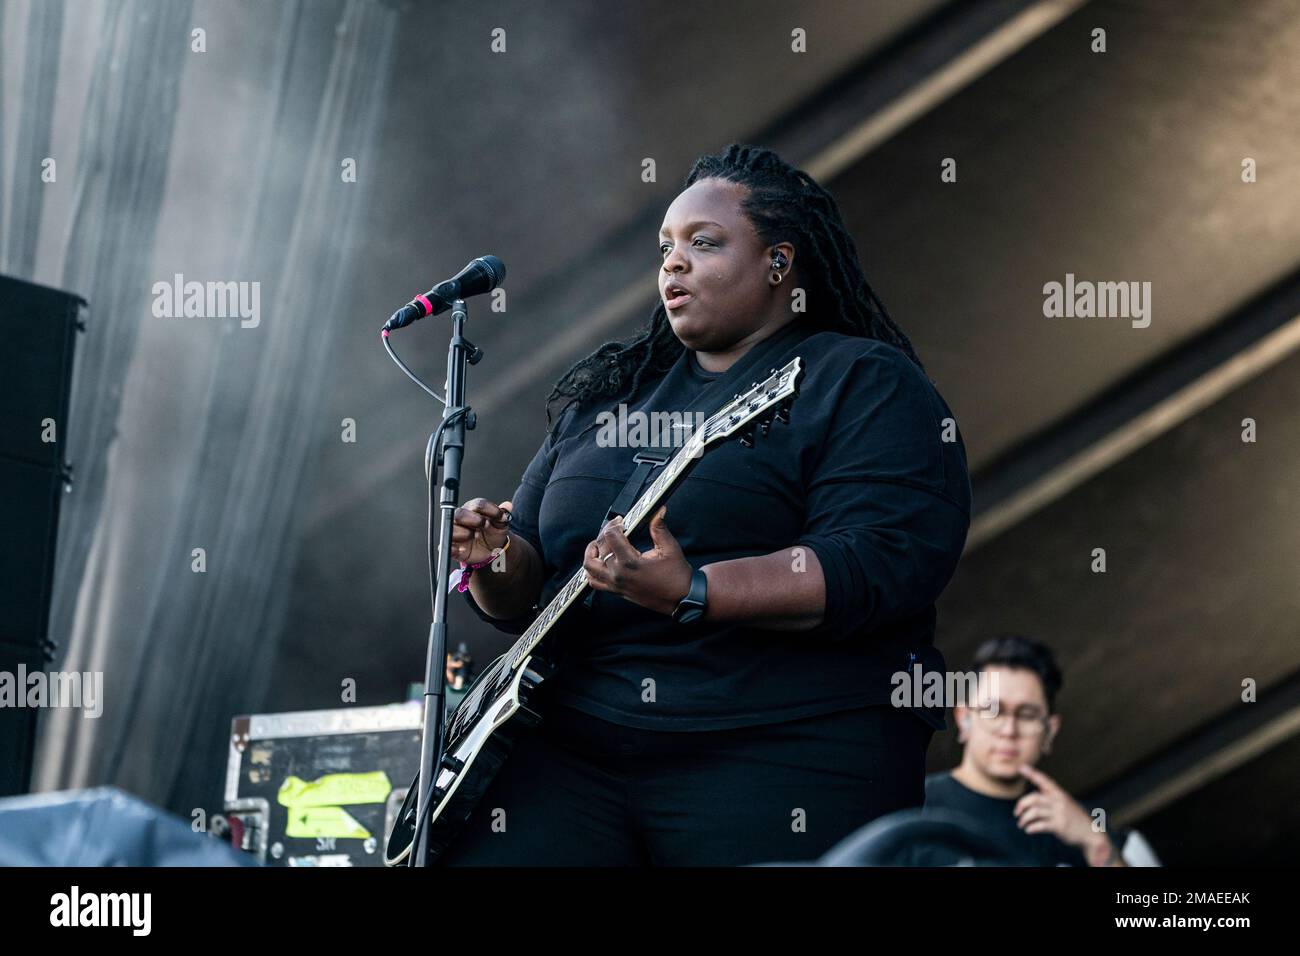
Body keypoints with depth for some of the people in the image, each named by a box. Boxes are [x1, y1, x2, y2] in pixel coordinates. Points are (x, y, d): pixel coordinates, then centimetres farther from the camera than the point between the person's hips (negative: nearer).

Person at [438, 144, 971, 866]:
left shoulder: (866, 386, 1)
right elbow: (528, 594, 23)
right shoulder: (603, 394, 21)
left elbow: (884, 566, -15)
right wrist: (499, 564, -1)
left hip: (782, 753, -5)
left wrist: (693, 595, -24)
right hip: (572, 745, 5)